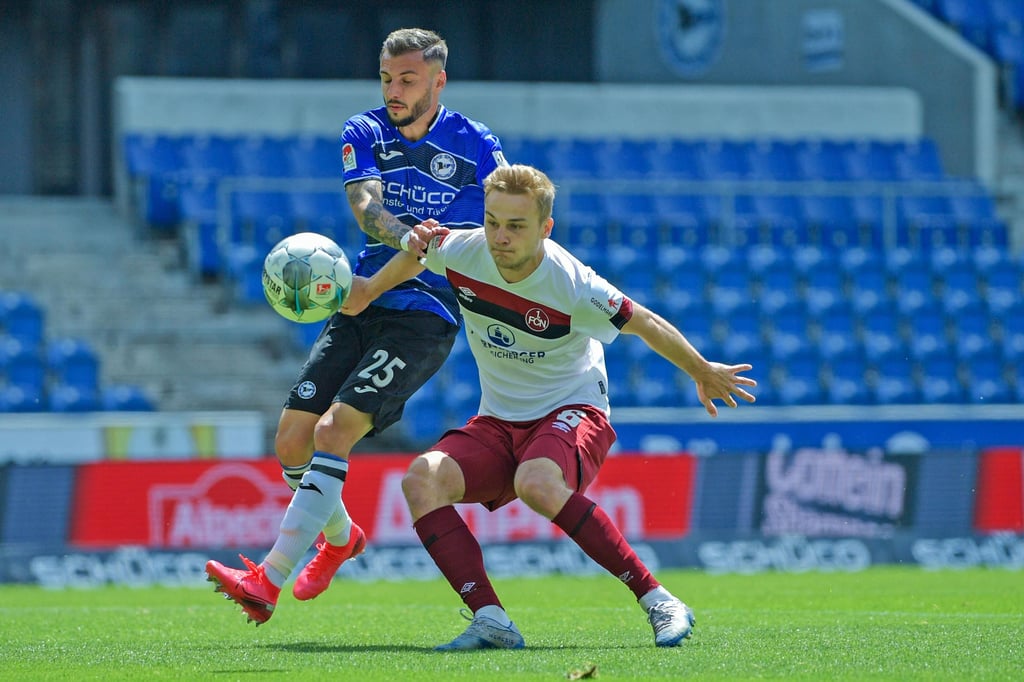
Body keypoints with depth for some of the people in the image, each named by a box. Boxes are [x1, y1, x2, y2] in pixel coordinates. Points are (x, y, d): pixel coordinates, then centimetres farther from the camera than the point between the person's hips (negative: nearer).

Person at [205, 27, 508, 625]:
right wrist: (406, 238, -33)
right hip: (362, 304, 5)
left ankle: (269, 581, -26)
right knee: (293, 438, -1)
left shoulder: (476, 146, 1)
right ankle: (339, 536, 31)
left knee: (334, 430, -21)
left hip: (426, 317, -5)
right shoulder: (364, 133, 7)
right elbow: (365, 204, -11)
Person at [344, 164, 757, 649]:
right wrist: (367, 292, 28)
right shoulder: (460, 252, -10)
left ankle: (656, 600, -28)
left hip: (572, 410, -5)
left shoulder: (572, 286, -22)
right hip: (497, 422, 6)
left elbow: (644, 324, -7)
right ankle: (490, 621, -28)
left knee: (536, 484, -38)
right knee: (421, 478, -22)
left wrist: (703, 373, 7)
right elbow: (419, 248, 15)